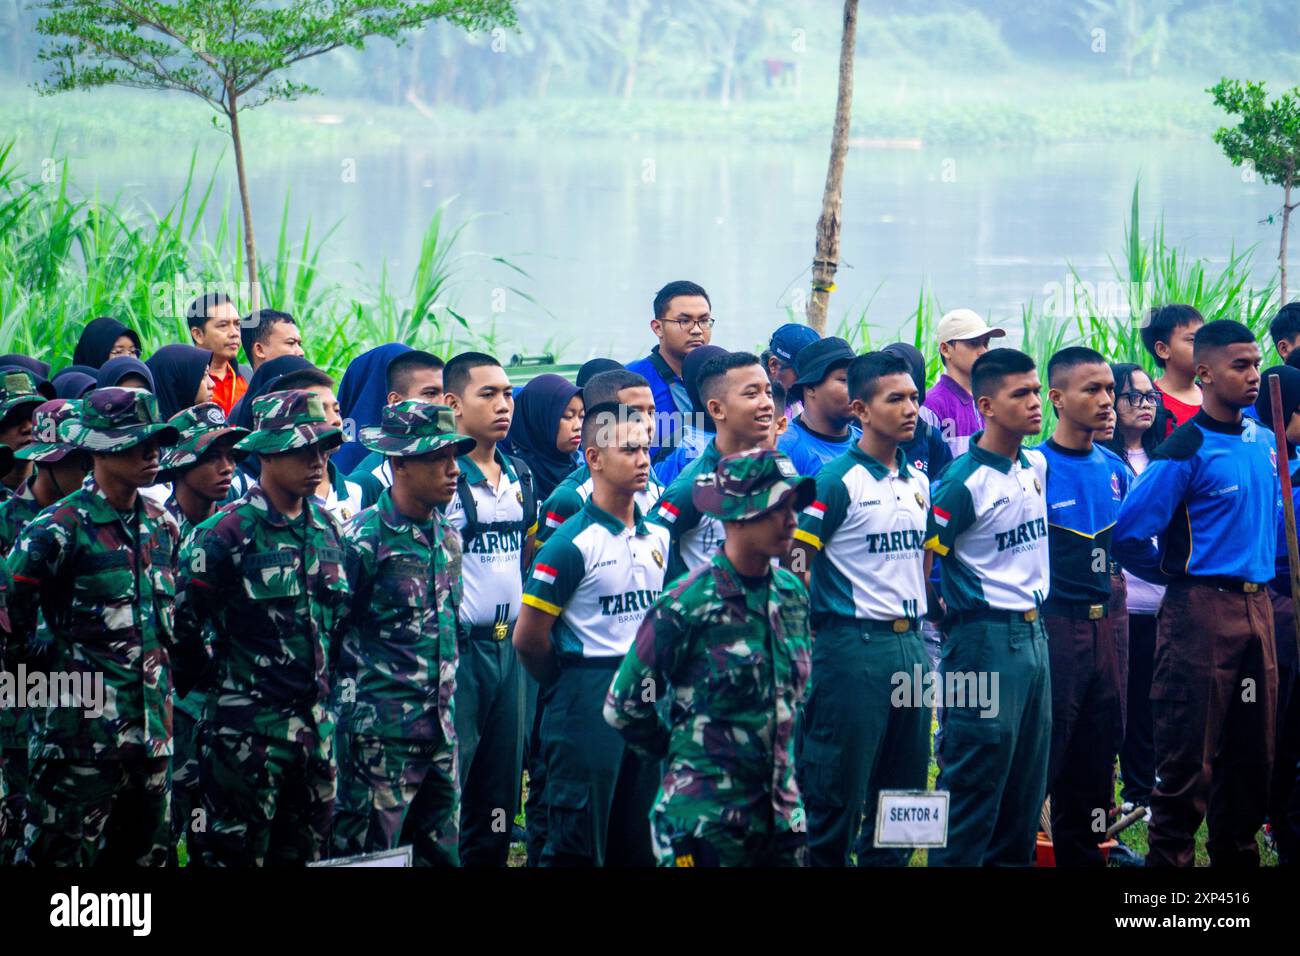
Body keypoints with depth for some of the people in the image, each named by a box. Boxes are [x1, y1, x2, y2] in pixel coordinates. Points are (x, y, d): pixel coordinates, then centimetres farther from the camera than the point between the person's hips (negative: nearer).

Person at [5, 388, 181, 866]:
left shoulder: (162, 526, 11)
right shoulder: (59, 529, -10)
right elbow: (10, 626, -9)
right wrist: (52, 672, -2)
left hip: (153, 734, 7)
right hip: (82, 733, -6)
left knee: (146, 854, 11)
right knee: (60, 855, -3)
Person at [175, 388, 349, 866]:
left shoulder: (326, 527, 10)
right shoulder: (229, 530, -12)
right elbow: (183, 616, -12)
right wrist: (219, 674, -3)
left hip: (316, 719, 7)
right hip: (249, 722, -7)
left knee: (306, 850, 11)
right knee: (237, 851, -2)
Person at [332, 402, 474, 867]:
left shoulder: (448, 538, 12)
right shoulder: (363, 538, -11)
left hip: (439, 732, 7)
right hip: (381, 735, -7)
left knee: (441, 853, 9)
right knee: (366, 851, -5)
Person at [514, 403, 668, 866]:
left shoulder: (658, 539, 9)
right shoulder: (573, 544, -11)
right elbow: (528, 637, -11)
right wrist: (570, 687, 3)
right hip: (589, 704, -6)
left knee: (638, 843, 10)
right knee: (577, 844, -3)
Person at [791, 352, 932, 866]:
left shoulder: (918, 481, 12)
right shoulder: (838, 480, -10)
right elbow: (794, 564, -11)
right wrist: (819, 620, -7)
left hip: (912, 644, 7)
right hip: (855, 646, -7)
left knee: (905, 782, 11)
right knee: (840, 788, -3)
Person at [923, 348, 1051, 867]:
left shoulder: (1037, 467, 8)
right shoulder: (964, 481, -16)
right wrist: (951, 618, -6)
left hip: (1034, 634, 8)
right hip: (987, 640, -8)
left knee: (1028, 780, 12)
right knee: (976, 779, -6)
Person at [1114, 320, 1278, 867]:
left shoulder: (1265, 442, 9)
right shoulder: (1187, 450, -12)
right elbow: (1129, 536, -15)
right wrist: (1181, 575, -2)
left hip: (1257, 609, 7)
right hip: (1202, 611, -7)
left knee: (1252, 748, 11)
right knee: (1189, 755, -4)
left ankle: (1236, 852, 22)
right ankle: (1169, 857, 3)